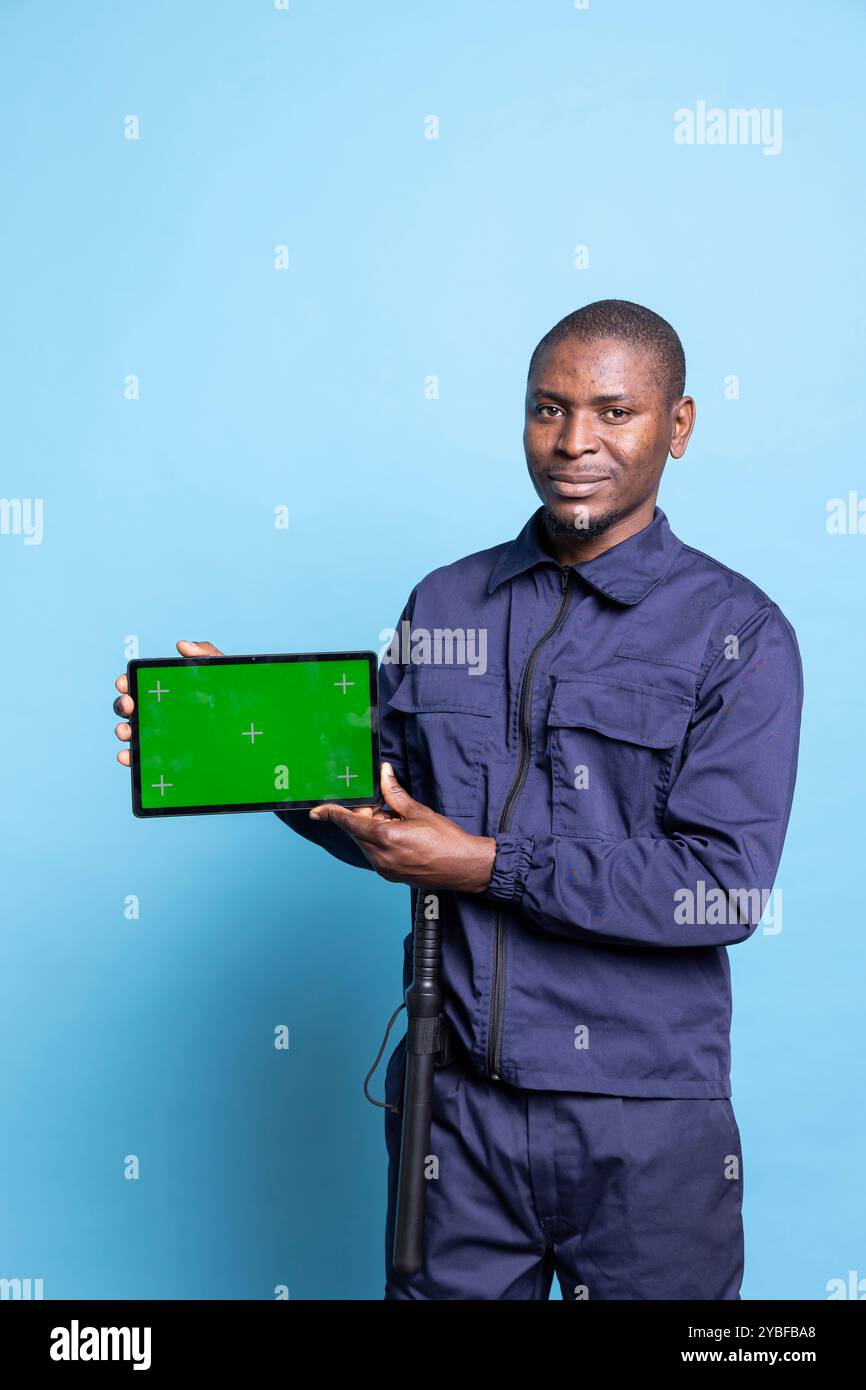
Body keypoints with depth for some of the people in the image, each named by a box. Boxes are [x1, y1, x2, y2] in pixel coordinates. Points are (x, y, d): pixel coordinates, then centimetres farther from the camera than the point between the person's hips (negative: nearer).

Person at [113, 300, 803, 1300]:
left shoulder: (738, 634, -8)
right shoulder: (444, 605, 6)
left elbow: (727, 885, -16)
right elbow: (378, 809, 10)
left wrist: (489, 865, -18)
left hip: (643, 1118, -3)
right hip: (457, 1098, 4)